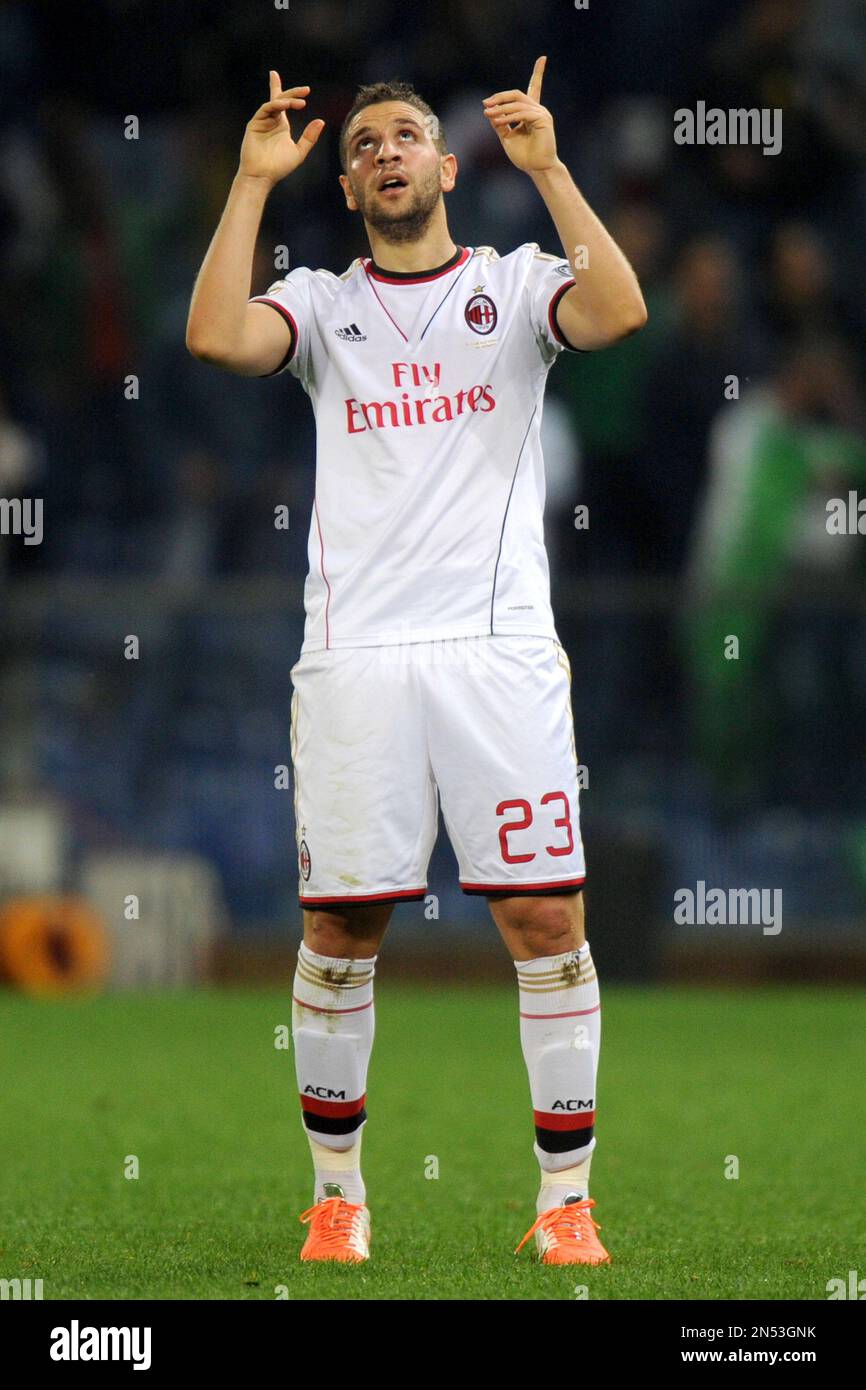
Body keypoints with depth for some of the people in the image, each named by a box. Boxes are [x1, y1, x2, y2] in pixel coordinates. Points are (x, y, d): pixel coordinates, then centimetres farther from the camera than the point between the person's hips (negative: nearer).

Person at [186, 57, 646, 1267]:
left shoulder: (516, 284, 9)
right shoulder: (321, 304, 12)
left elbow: (619, 312, -12)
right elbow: (215, 338, -8)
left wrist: (546, 168, -11)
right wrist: (254, 181, -4)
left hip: (499, 652, -1)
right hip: (356, 656, 1)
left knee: (547, 915, -6)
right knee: (340, 926, 1)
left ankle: (567, 1199, 1)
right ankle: (337, 1193, 14)